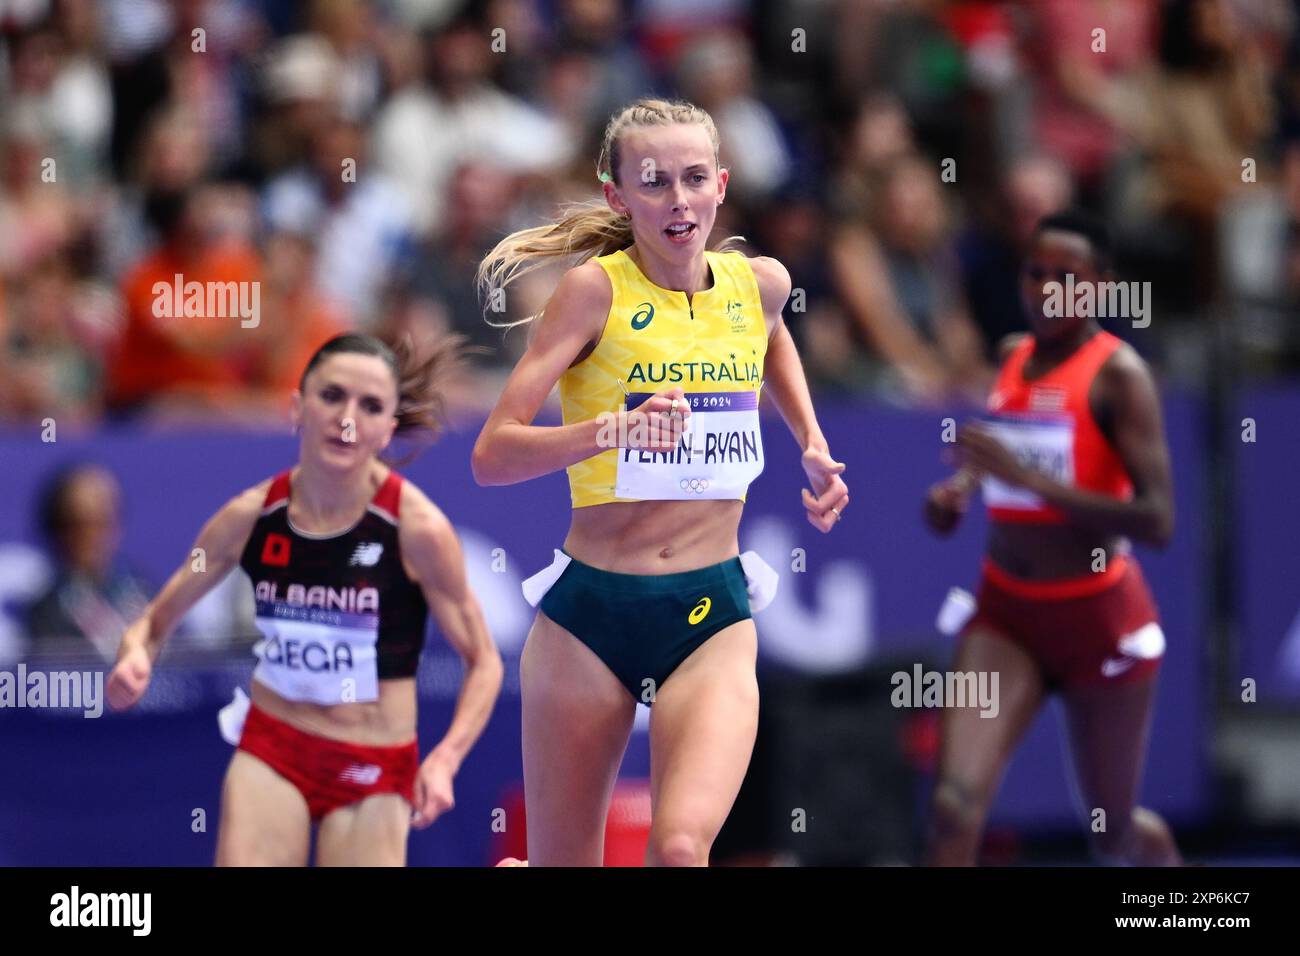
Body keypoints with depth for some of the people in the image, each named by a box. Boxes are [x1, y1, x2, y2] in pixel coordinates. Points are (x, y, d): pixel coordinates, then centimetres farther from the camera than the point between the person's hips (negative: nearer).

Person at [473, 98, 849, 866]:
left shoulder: (760, 284, 4)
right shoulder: (597, 290, -8)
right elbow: (492, 455, -16)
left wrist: (812, 446, 20)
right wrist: (613, 430, -31)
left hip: (712, 617, 2)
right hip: (589, 613, -2)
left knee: (681, 847, -23)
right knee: (564, 865, 10)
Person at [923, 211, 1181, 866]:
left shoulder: (1119, 374, -14)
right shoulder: (1013, 357, 5)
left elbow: (1157, 521, -24)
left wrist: (1029, 477, -30)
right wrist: (957, 491, 5)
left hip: (1099, 616, -4)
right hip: (1006, 614, 4)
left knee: (1115, 835, 14)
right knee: (955, 806, -18)